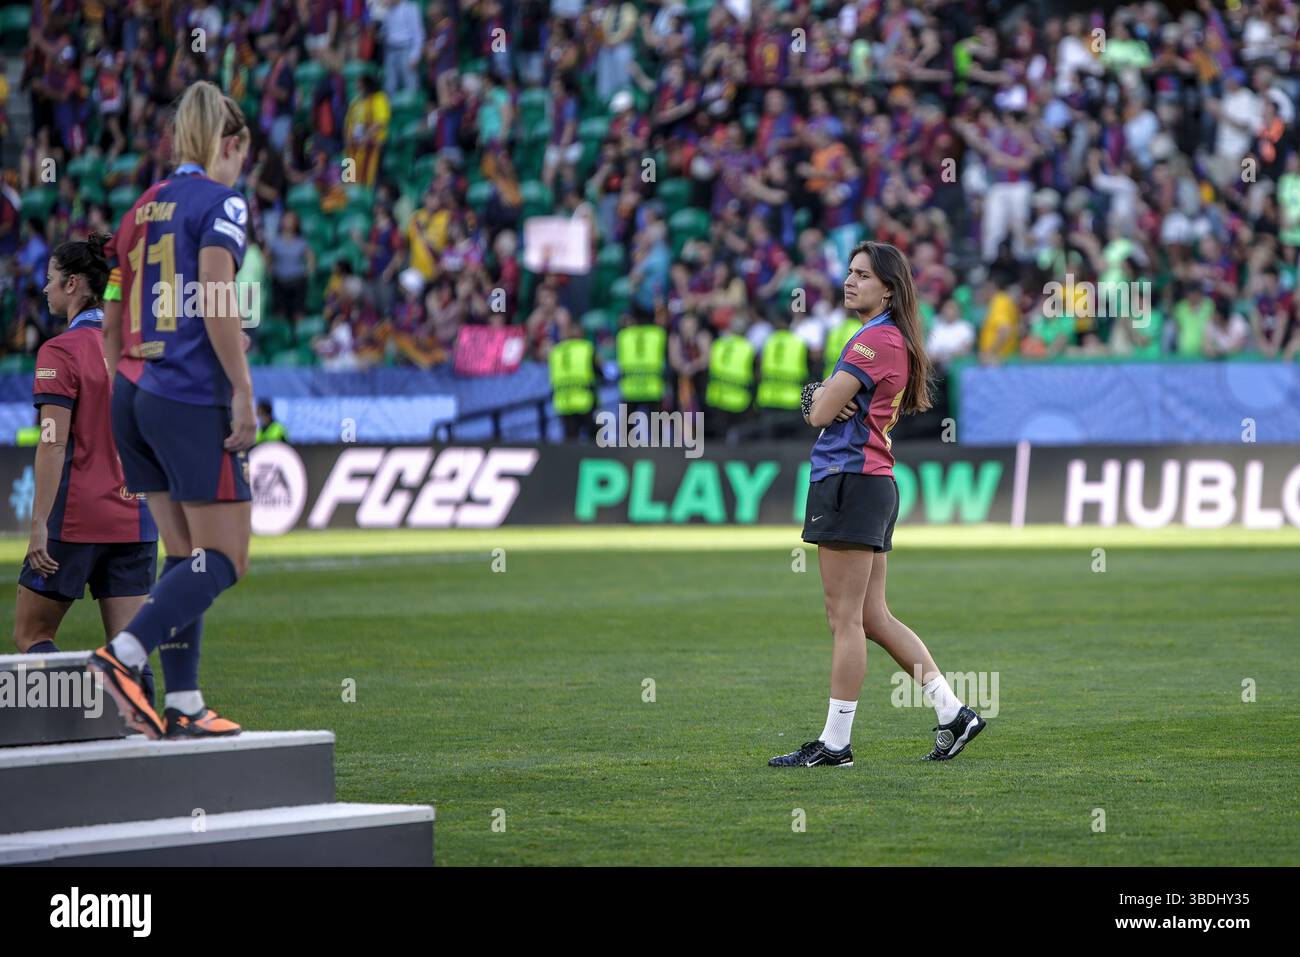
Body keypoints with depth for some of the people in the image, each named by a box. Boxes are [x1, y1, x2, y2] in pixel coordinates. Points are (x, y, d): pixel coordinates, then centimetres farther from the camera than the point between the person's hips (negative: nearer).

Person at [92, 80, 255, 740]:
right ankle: (123, 654, -18)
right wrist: (243, 391, -16)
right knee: (225, 557, -2)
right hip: (193, 397, -8)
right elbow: (214, 300, -18)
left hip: (135, 395, 8)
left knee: (185, 555, 12)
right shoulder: (221, 201, -5)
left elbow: (113, 321, 17)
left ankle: (182, 704, 7)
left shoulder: (144, 208, 15)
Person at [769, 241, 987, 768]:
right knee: (873, 617, 12)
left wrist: (825, 400, 7)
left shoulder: (877, 340, -13)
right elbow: (817, 404, 19)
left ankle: (835, 743, -4)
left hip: (851, 482, -10)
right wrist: (820, 395, -4)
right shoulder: (887, 339, 20)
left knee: (846, 619, -6)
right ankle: (953, 713, 12)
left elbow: (821, 413, -15)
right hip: (873, 483, 10)